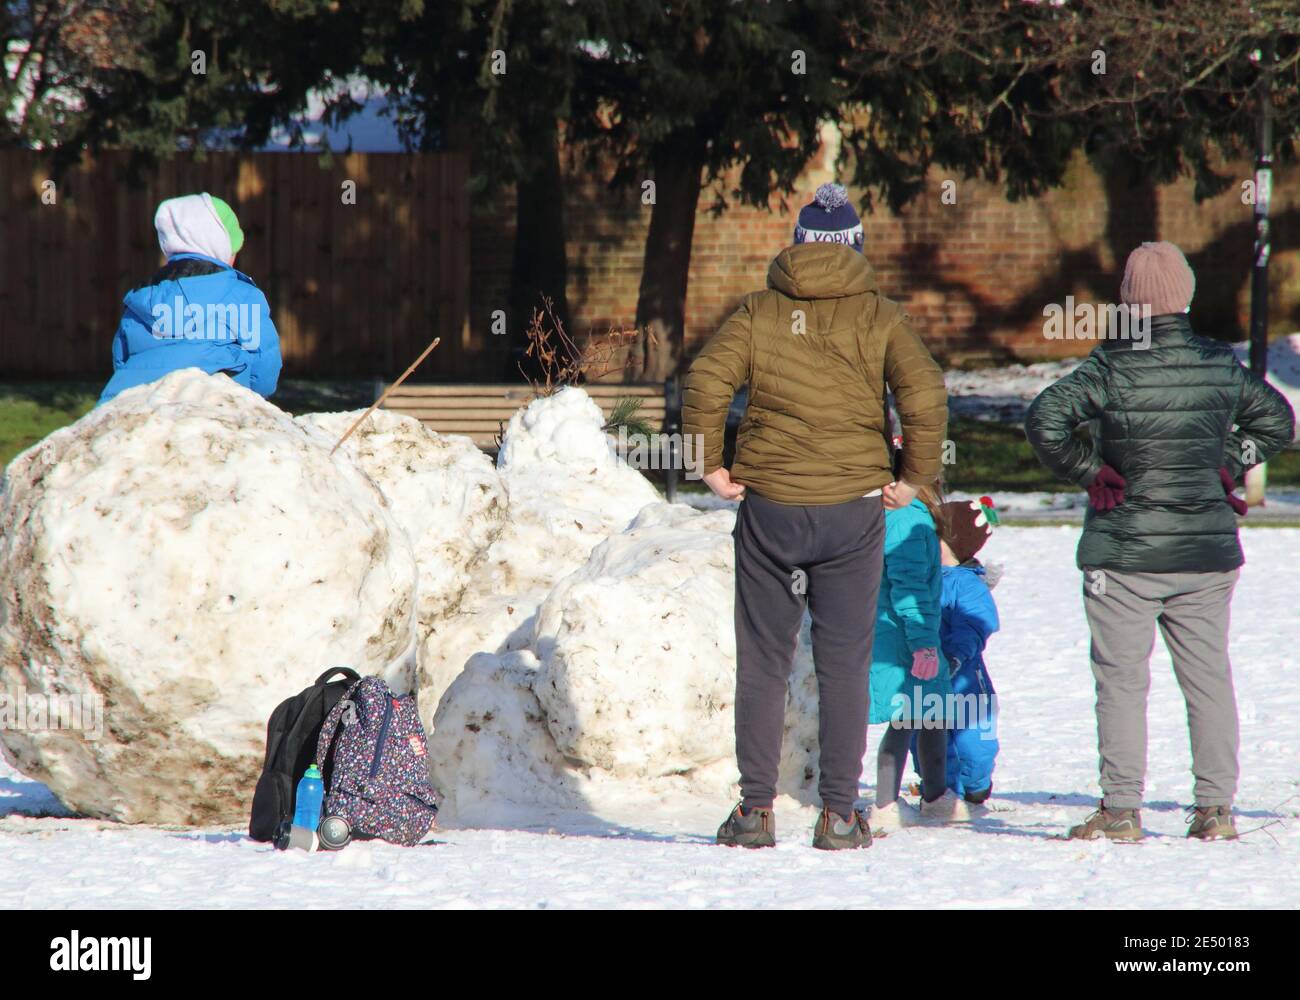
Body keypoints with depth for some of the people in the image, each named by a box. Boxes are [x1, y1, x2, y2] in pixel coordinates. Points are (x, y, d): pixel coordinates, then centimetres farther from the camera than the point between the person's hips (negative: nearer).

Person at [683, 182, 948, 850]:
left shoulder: (760, 312, 3)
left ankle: (756, 809, 3)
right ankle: (838, 814, 3)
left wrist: (712, 467, -1)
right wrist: (915, 476, -2)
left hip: (768, 506, 0)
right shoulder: (877, 316, 1)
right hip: (853, 506, 0)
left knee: (761, 664, 7)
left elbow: (705, 381, -9)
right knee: (844, 666, 5)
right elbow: (925, 392, -11)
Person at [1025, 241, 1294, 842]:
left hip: (1124, 553, -4)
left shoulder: (1111, 368, -11)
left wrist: (1089, 472, -9)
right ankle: (1215, 807, 8)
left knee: (1121, 679, 2)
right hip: (1208, 553, 4)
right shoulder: (1219, 365, 1)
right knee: (1208, 675, 10)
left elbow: (1044, 421, -20)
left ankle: (1121, 809, 0)